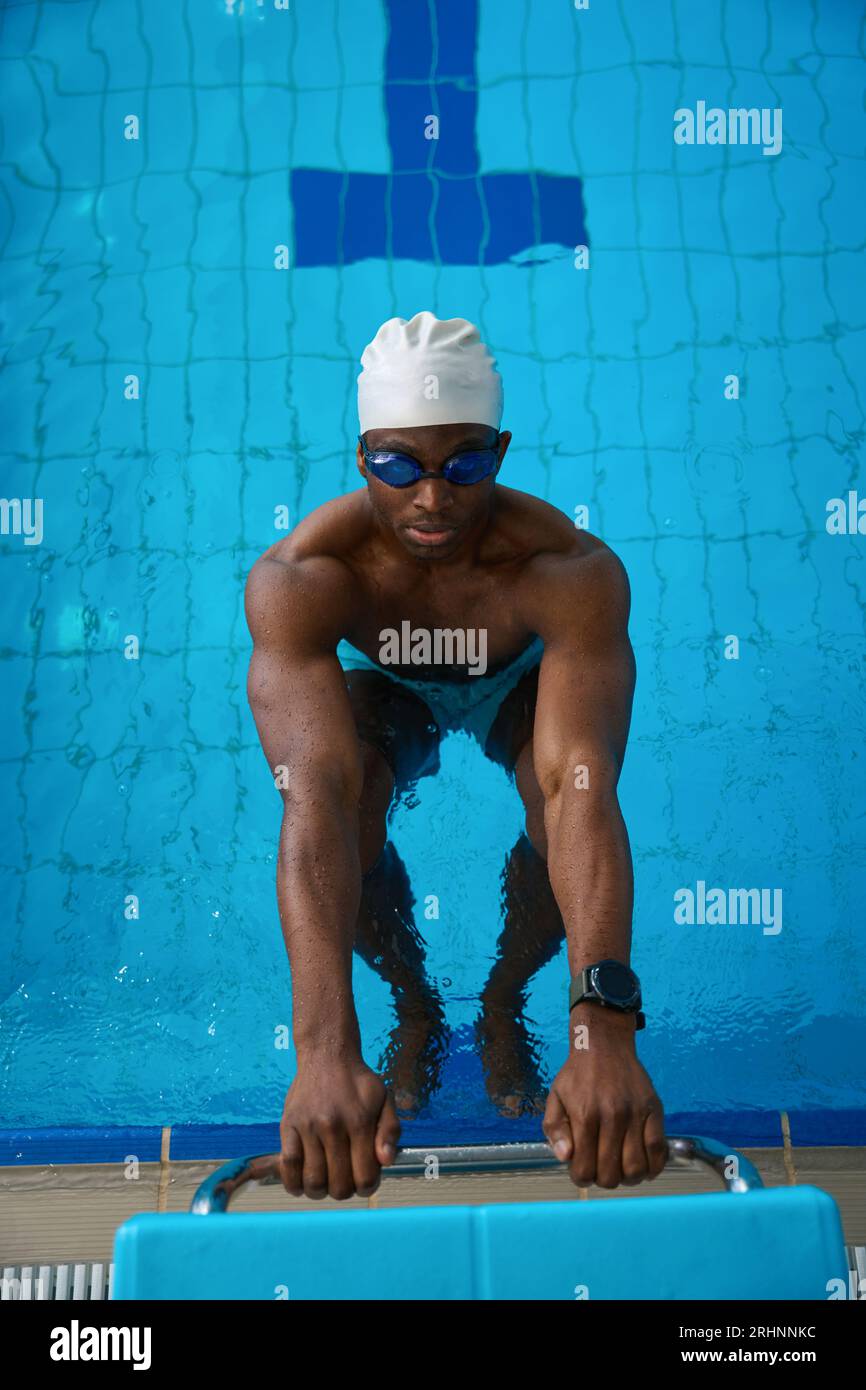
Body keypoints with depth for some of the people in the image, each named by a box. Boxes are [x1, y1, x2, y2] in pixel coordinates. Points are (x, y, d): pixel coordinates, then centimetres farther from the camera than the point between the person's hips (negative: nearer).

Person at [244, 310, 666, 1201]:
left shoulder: (573, 573, -39)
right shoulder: (296, 580, -37)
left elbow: (584, 787, -50)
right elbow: (313, 799, -50)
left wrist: (604, 1028, -63)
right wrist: (324, 1050, -61)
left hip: (519, 684, 0)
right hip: (386, 690, 1)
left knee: (565, 810, -30)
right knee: (344, 820, -29)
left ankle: (503, 1004, 4)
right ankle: (414, 1005, 6)